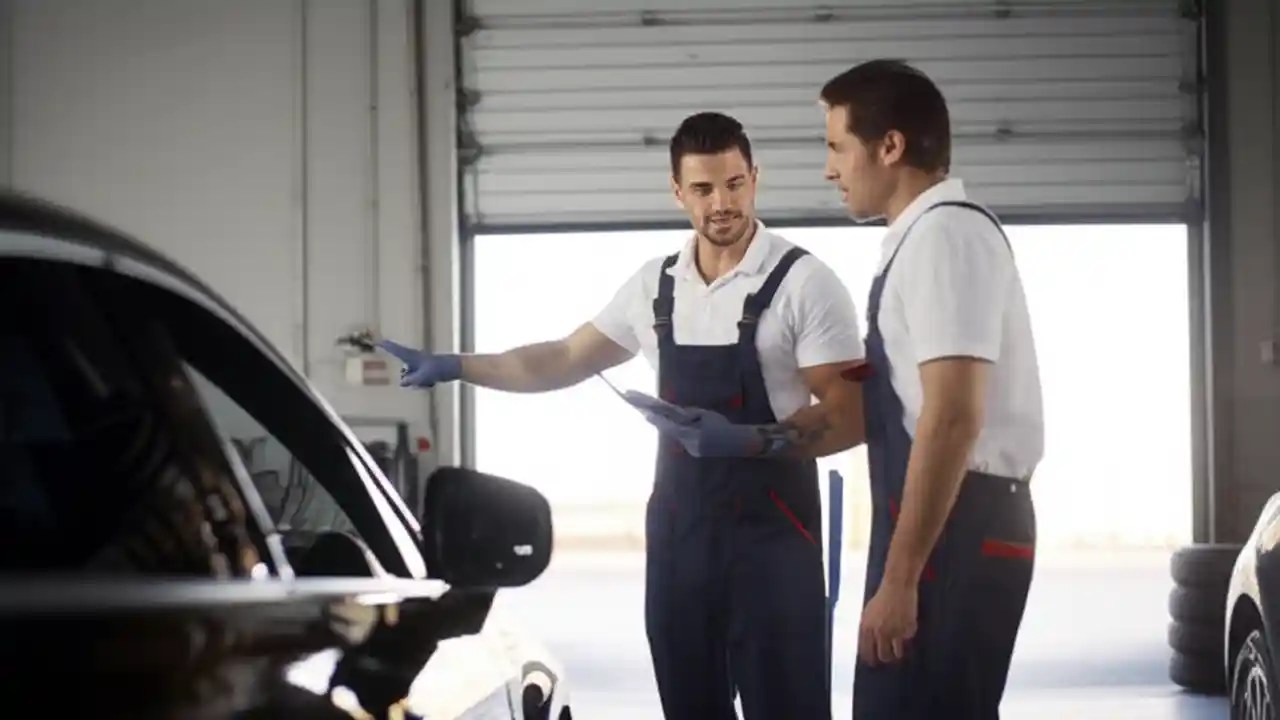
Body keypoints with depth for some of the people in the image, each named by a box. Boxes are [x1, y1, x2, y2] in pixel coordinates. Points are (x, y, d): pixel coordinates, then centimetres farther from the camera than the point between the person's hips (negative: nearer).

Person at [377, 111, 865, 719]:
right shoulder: (653, 286, 10)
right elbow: (565, 361, 22)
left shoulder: (803, 283, -8)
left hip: (770, 535, -6)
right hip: (676, 532, 6)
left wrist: (751, 440, -25)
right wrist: (456, 367, 15)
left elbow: (851, 418, -12)